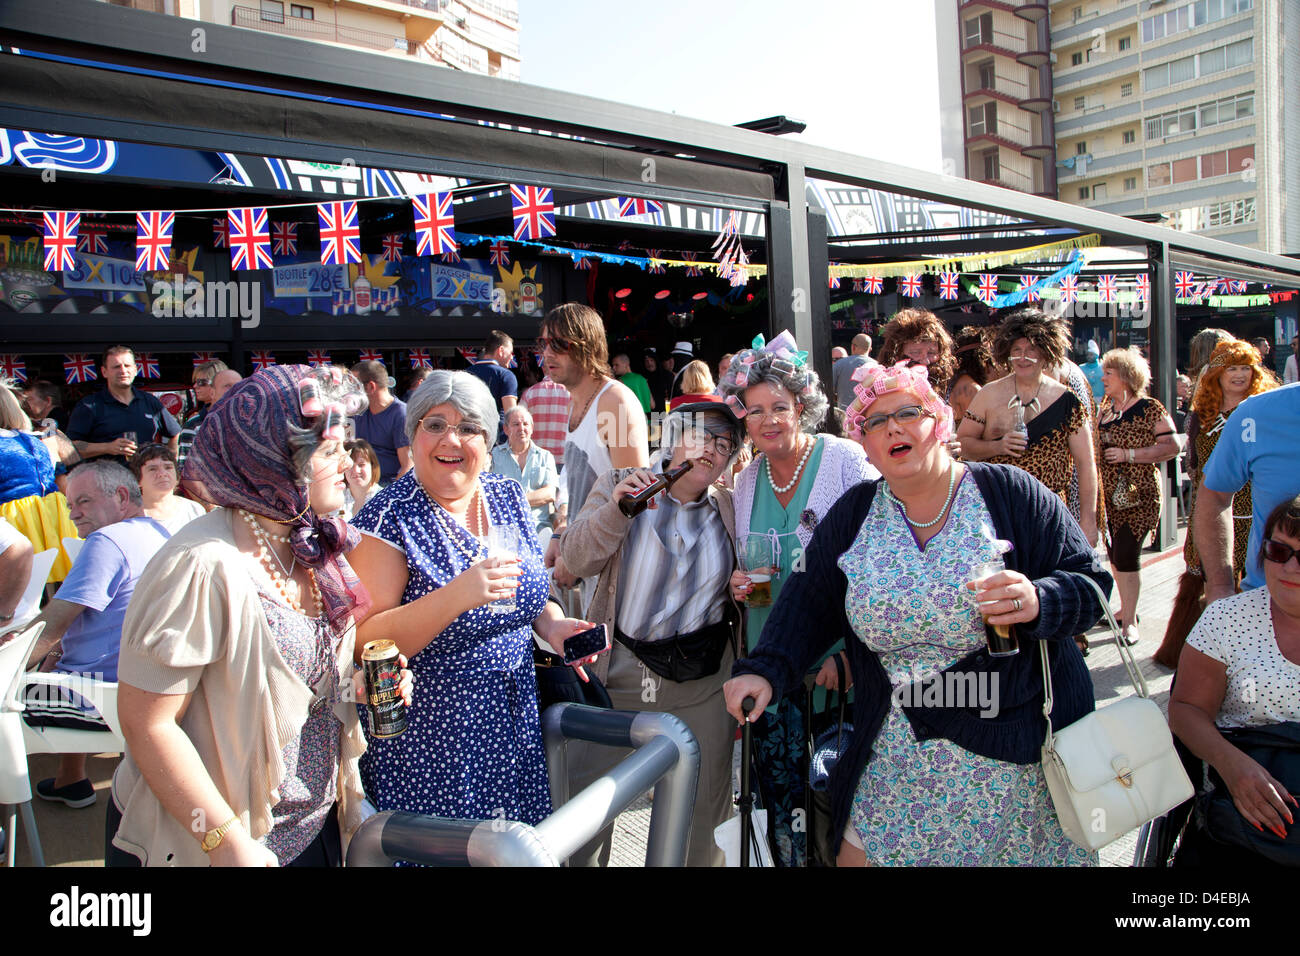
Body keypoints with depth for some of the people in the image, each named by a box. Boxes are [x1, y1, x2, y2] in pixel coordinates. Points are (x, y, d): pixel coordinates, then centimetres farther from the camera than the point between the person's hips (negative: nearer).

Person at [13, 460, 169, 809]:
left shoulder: (107, 541, -17)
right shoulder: (158, 534, 13)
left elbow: (50, 628, -17)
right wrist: (59, 652, 10)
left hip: (109, 696, -10)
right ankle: (71, 781, 39)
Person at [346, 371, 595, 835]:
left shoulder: (508, 496, 1)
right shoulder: (389, 518, -16)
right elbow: (366, 642, -20)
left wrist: (551, 623, -6)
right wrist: (456, 596, -32)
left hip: (514, 724, 5)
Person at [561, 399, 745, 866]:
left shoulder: (729, 510, 8)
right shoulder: (618, 485, 2)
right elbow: (577, 558, -8)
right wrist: (615, 507, -21)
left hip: (702, 683, 2)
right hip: (617, 673, -1)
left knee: (703, 808, 9)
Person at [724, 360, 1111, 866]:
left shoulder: (1012, 493, -6)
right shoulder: (853, 514, 4)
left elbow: (1089, 582, -5)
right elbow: (811, 601, 3)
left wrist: (1038, 601, -26)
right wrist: (765, 669, -10)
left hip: (1015, 746, -2)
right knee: (862, 852, 8)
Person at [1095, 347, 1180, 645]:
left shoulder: (1150, 409, -8)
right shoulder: (1103, 407, 11)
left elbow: (1171, 446, -14)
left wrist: (1129, 454, -18)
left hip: (1137, 495, -6)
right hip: (1108, 494, 6)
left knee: (1126, 554, -8)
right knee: (1114, 554, 13)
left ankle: (1129, 621, 4)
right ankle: (1127, 609, 30)